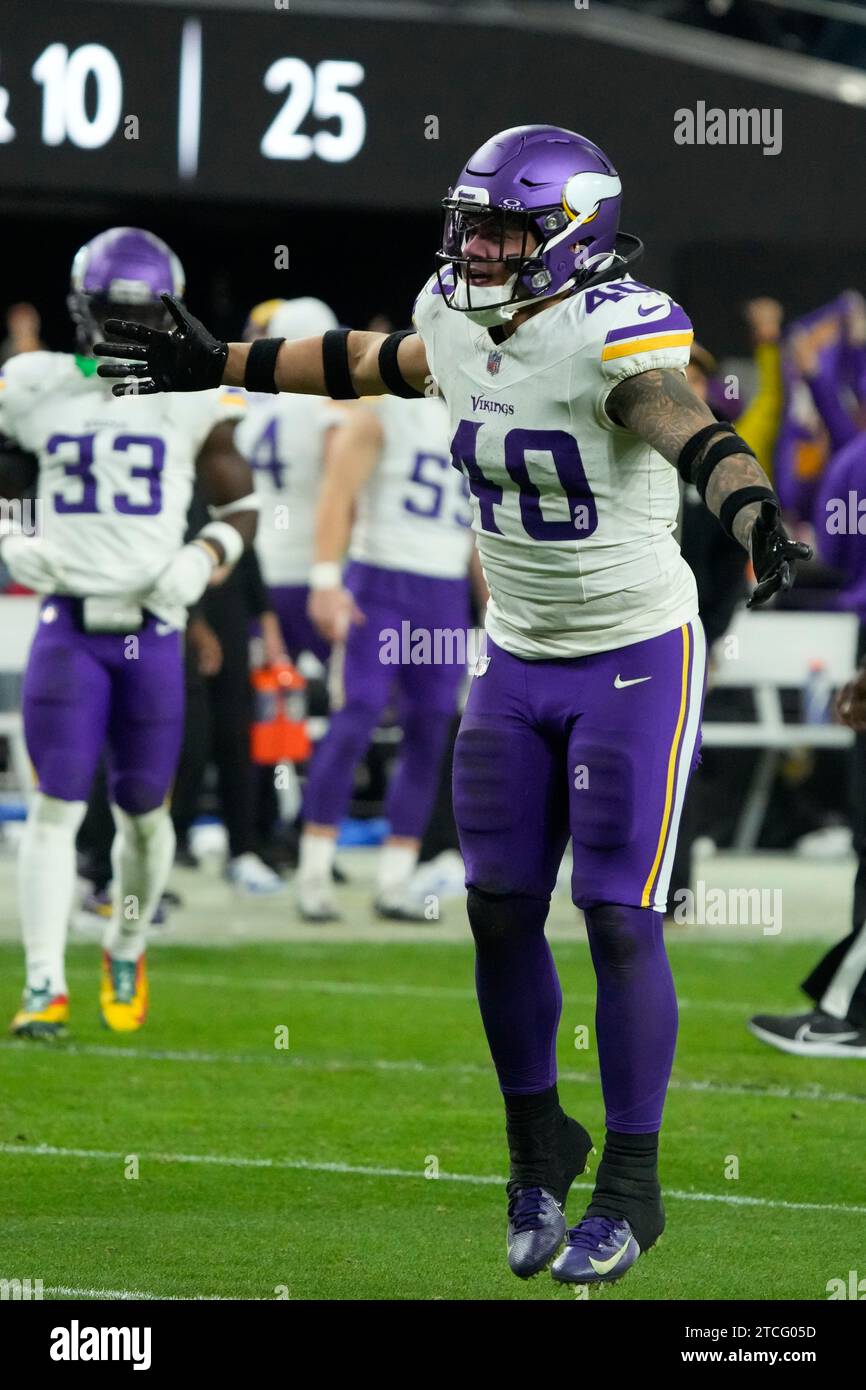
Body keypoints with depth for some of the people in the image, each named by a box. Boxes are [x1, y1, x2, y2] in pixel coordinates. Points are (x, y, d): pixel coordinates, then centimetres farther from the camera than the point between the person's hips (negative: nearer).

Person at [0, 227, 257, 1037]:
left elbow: (240, 504, 11)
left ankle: (126, 953, 33)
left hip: (153, 627, 1)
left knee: (142, 810, 8)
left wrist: (203, 556, -8)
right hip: (68, 625, -1)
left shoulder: (192, 400, 2)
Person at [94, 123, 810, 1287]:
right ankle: (537, 1146, 25)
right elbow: (370, 363, 21)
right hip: (518, 663, 7)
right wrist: (220, 367, 29)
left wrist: (753, 515, -62)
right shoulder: (457, 318, 0)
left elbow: (685, 425, -42)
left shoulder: (614, 329, -23)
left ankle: (631, 1186, 6)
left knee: (620, 920, -6)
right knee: (500, 909, 6)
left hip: (636, 657, -6)